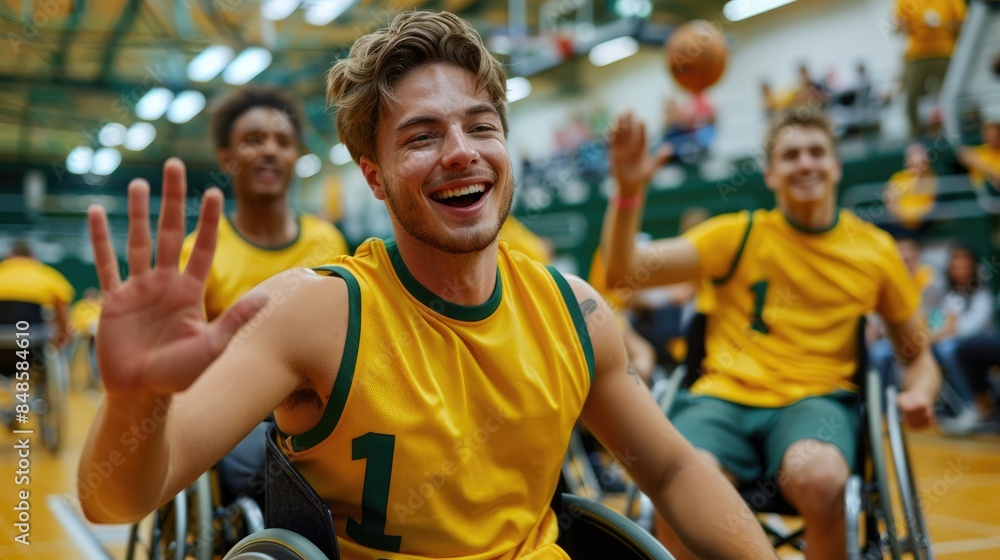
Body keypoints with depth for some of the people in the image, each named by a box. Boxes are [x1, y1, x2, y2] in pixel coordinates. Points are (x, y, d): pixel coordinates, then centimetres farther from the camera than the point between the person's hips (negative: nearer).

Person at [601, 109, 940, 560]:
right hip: (725, 395, 0)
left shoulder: (875, 249, 10)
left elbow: (917, 356, 20)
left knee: (819, 477, -36)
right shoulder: (738, 235, 5)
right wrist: (628, 192, -21)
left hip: (816, 398, 1)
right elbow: (623, 272, -5)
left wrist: (919, 395, -2)